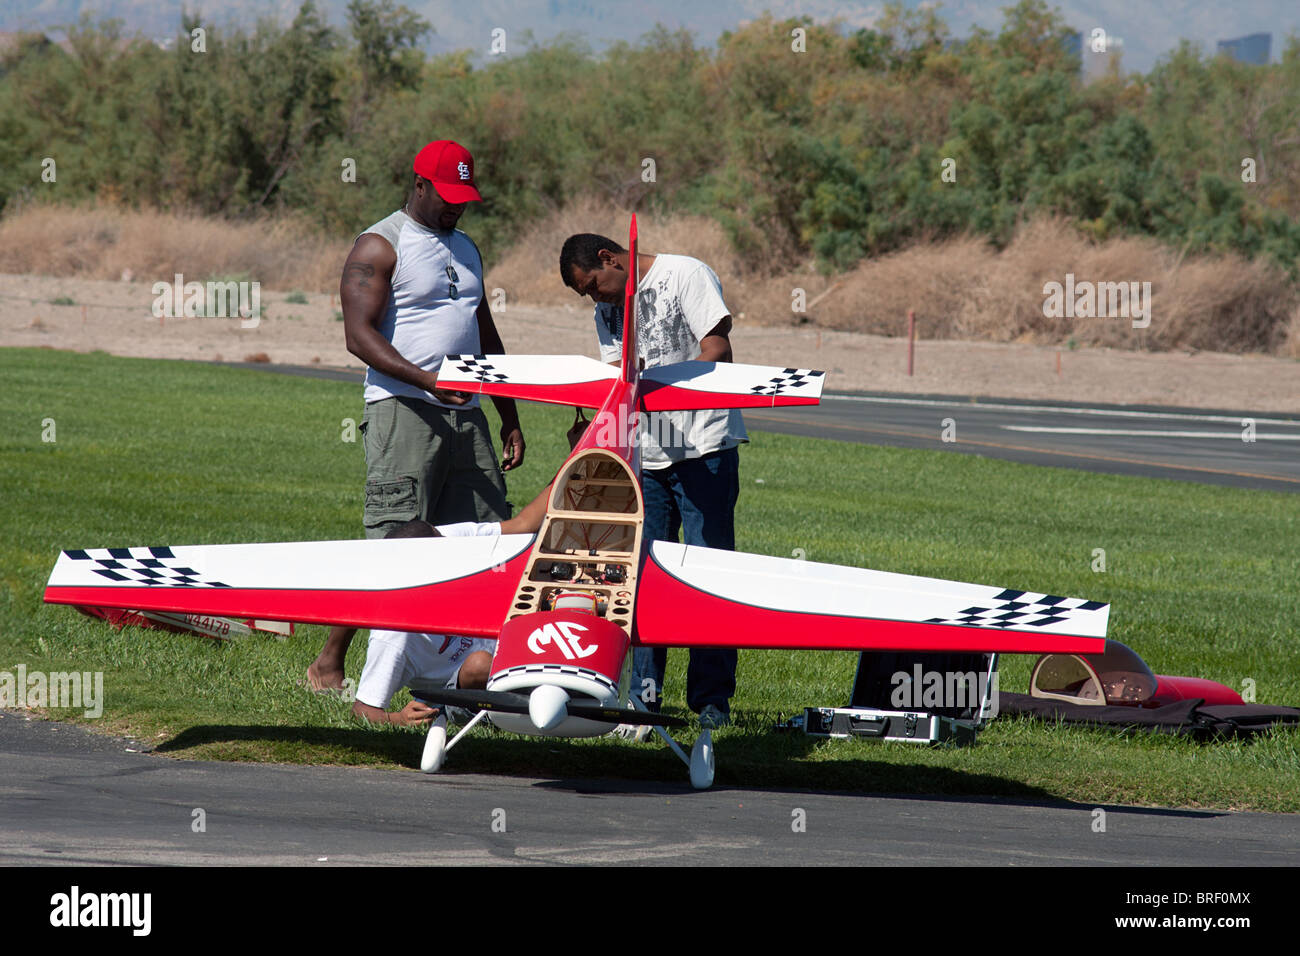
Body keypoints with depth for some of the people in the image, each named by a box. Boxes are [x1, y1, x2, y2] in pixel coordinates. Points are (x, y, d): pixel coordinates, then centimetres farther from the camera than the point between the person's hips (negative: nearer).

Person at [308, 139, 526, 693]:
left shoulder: (464, 249, 22)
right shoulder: (380, 246, -3)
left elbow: (486, 339, 28)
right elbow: (359, 336, -13)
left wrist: (510, 419, 22)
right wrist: (428, 380, -24)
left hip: (466, 414, 8)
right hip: (403, 413, -8)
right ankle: (327, 665, -7)